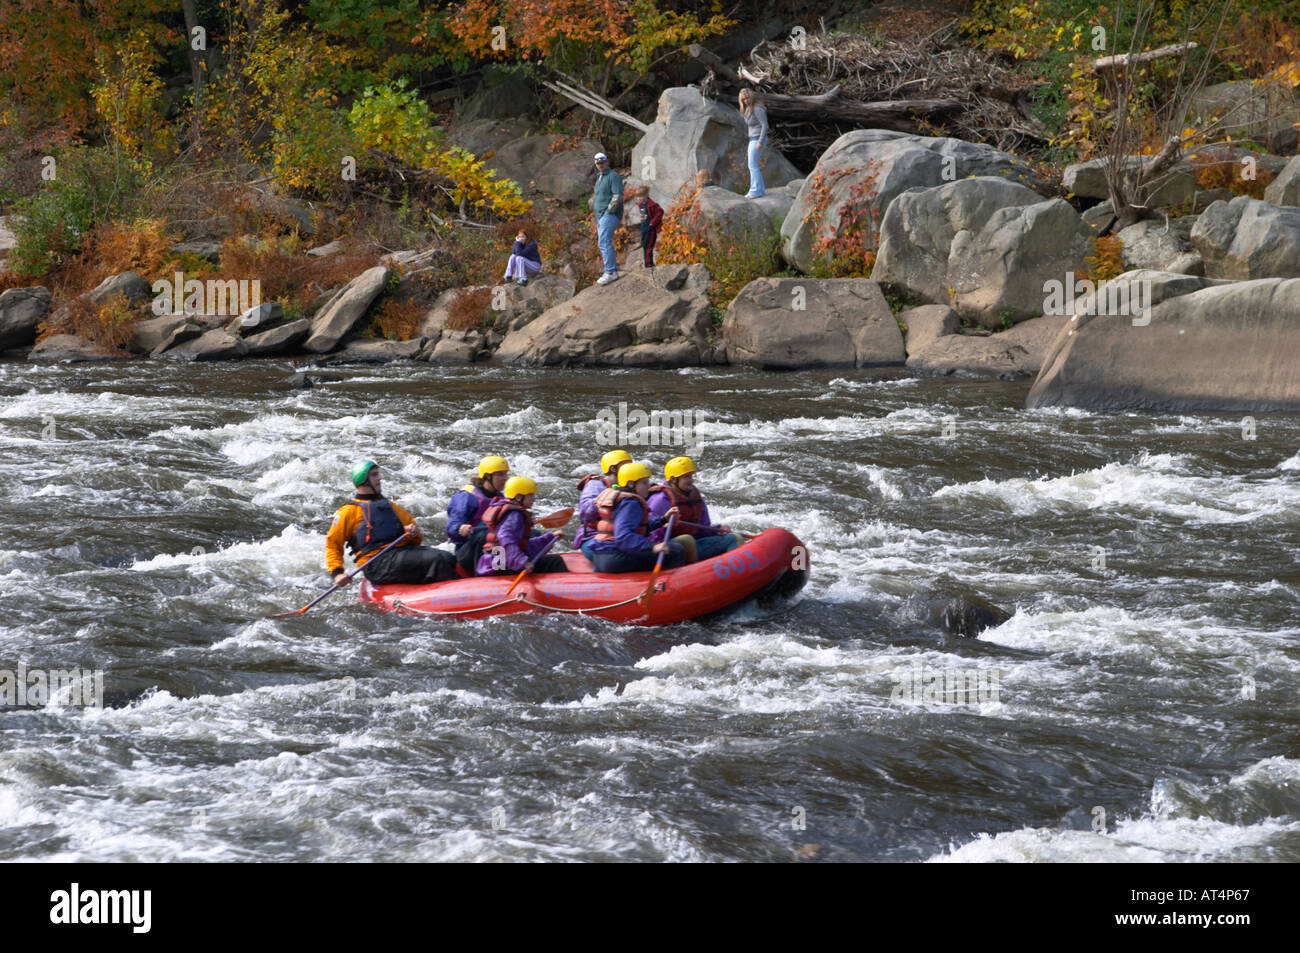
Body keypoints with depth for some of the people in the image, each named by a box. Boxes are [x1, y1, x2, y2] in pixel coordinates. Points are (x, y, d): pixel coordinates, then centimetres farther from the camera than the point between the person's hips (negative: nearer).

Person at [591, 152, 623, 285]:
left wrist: (609, 211, -18)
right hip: (601, 216, 10)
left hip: (610, 214, -10)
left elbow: (618, 196, -17)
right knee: (606, 244, 10)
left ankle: (610, 272, -20)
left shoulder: (613, 176, -9)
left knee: (604, 242, -18)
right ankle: (614, 272, 13)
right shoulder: (599, 178, 21)